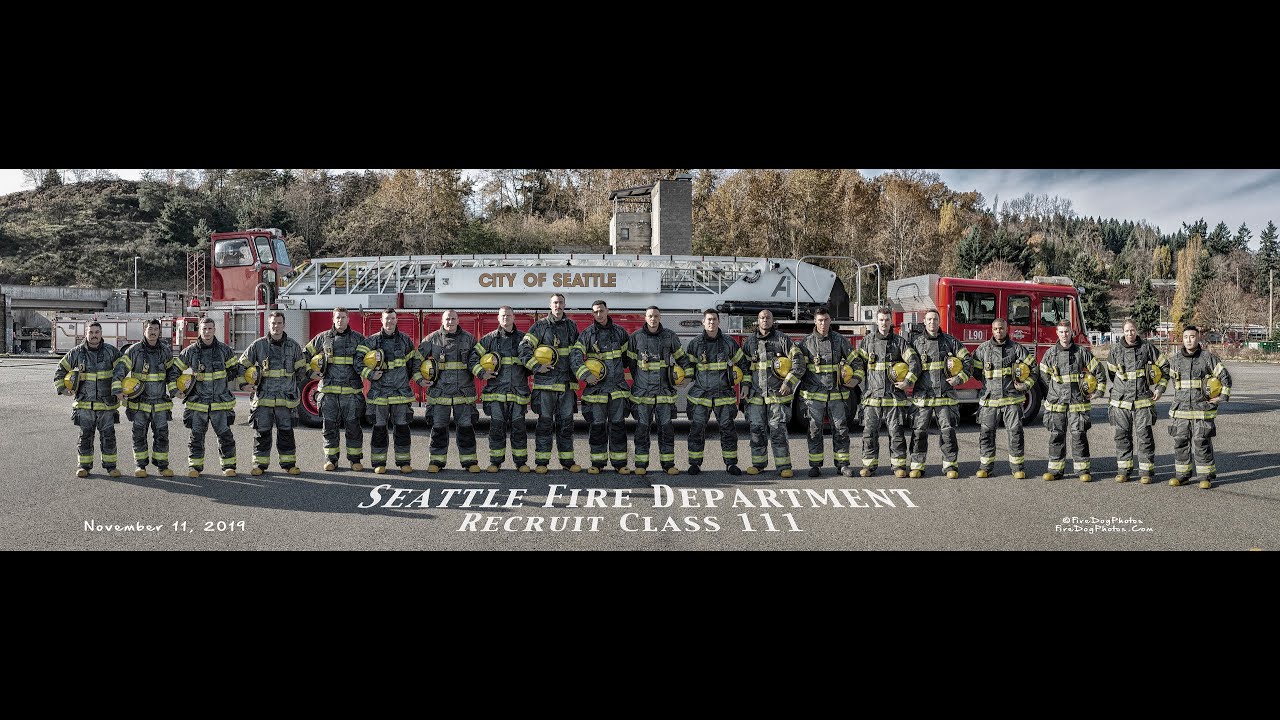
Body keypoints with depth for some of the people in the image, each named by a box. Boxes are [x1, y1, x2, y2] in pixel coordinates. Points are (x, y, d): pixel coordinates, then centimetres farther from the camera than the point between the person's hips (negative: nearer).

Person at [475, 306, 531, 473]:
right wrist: (481, 373, -5)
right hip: (496, 390, -1)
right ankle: (495, 462, 9)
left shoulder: (523, 338, 10)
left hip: (518, 390, 1)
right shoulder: (490, 339, 7)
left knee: (518, 426, 2)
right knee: (496, 426, 0)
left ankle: (521, 461, 10)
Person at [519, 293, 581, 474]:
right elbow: (524, 348, -6)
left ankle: (567, 460, 13)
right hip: (545, 382, -3)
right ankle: (541, 462, 5)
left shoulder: (571, 326, 13)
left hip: (567, 383, 3)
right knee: (545, 422, -1)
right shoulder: (540, 326, 1)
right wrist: (536, 367, -13)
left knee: (566, 422, 6)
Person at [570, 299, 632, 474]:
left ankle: (619, 462, 9)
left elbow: (629, 354, 22)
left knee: (618, 424, 2)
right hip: (596, 386, -1)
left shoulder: (619, 332, 8)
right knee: (597, 425, 2)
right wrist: (586, 375, -19)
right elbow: (575, 356, -10)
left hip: (618, 386, 1)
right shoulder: (587, 334, 1)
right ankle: (598, 463, 11)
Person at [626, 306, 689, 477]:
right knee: (642, 427, 1)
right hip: (642, 390, -1)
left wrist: (687, 373, 4)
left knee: (667, 427, 2)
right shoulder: (636, 337, 3)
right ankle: (641, 464, 8)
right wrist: (637, 379, 8)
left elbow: (681, 357, 15)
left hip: (665, 390, 1)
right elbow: (630, 361, 10)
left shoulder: (669, 336, 6)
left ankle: (668, 464, 10)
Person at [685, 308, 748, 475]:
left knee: (728, 428, 3)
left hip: (724, 394, 1)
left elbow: (742, 363, 13)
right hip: (700, 393, -1)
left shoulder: (729, 342, 6)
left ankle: (731, 463, 12)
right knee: (697, 429, 0)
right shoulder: (695, 344, 3)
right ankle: (695, 463, 9)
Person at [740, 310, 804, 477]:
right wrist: (745, 385, 6)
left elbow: (798, 361, -2)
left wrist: (789, 383, -9)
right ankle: (758, 463, 17)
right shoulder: (749, 341, 11)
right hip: (756, 394, 3)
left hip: (777, 394, -3)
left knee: (778, 430, -5)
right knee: (757, 430, 5)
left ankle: (783, 465, 0)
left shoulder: (782, 339, 1)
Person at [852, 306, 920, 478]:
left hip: (894, 397, -1)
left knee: (896, 433, 1)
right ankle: (869, 465, 11)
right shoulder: (868, 341, 8)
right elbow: (858, 360, 8)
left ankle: (899, 465, 10)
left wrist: (907, 382, -9)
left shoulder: (900, 341, 5)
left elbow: (914, 362, 0)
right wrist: (855, 378, -6)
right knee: (869, 433, 2)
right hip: (872, 396, 1)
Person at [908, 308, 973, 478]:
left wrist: (959, 378, -2)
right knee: (919, 431, 0)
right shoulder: (915, 341, 6)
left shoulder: (950, 341, 7)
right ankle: (917, 466, 8)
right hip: (922, 395, 0)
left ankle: (951, 465, 9)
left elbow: (968, 361, 8)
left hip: (945, 395, 0)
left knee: (948, 431, 0)